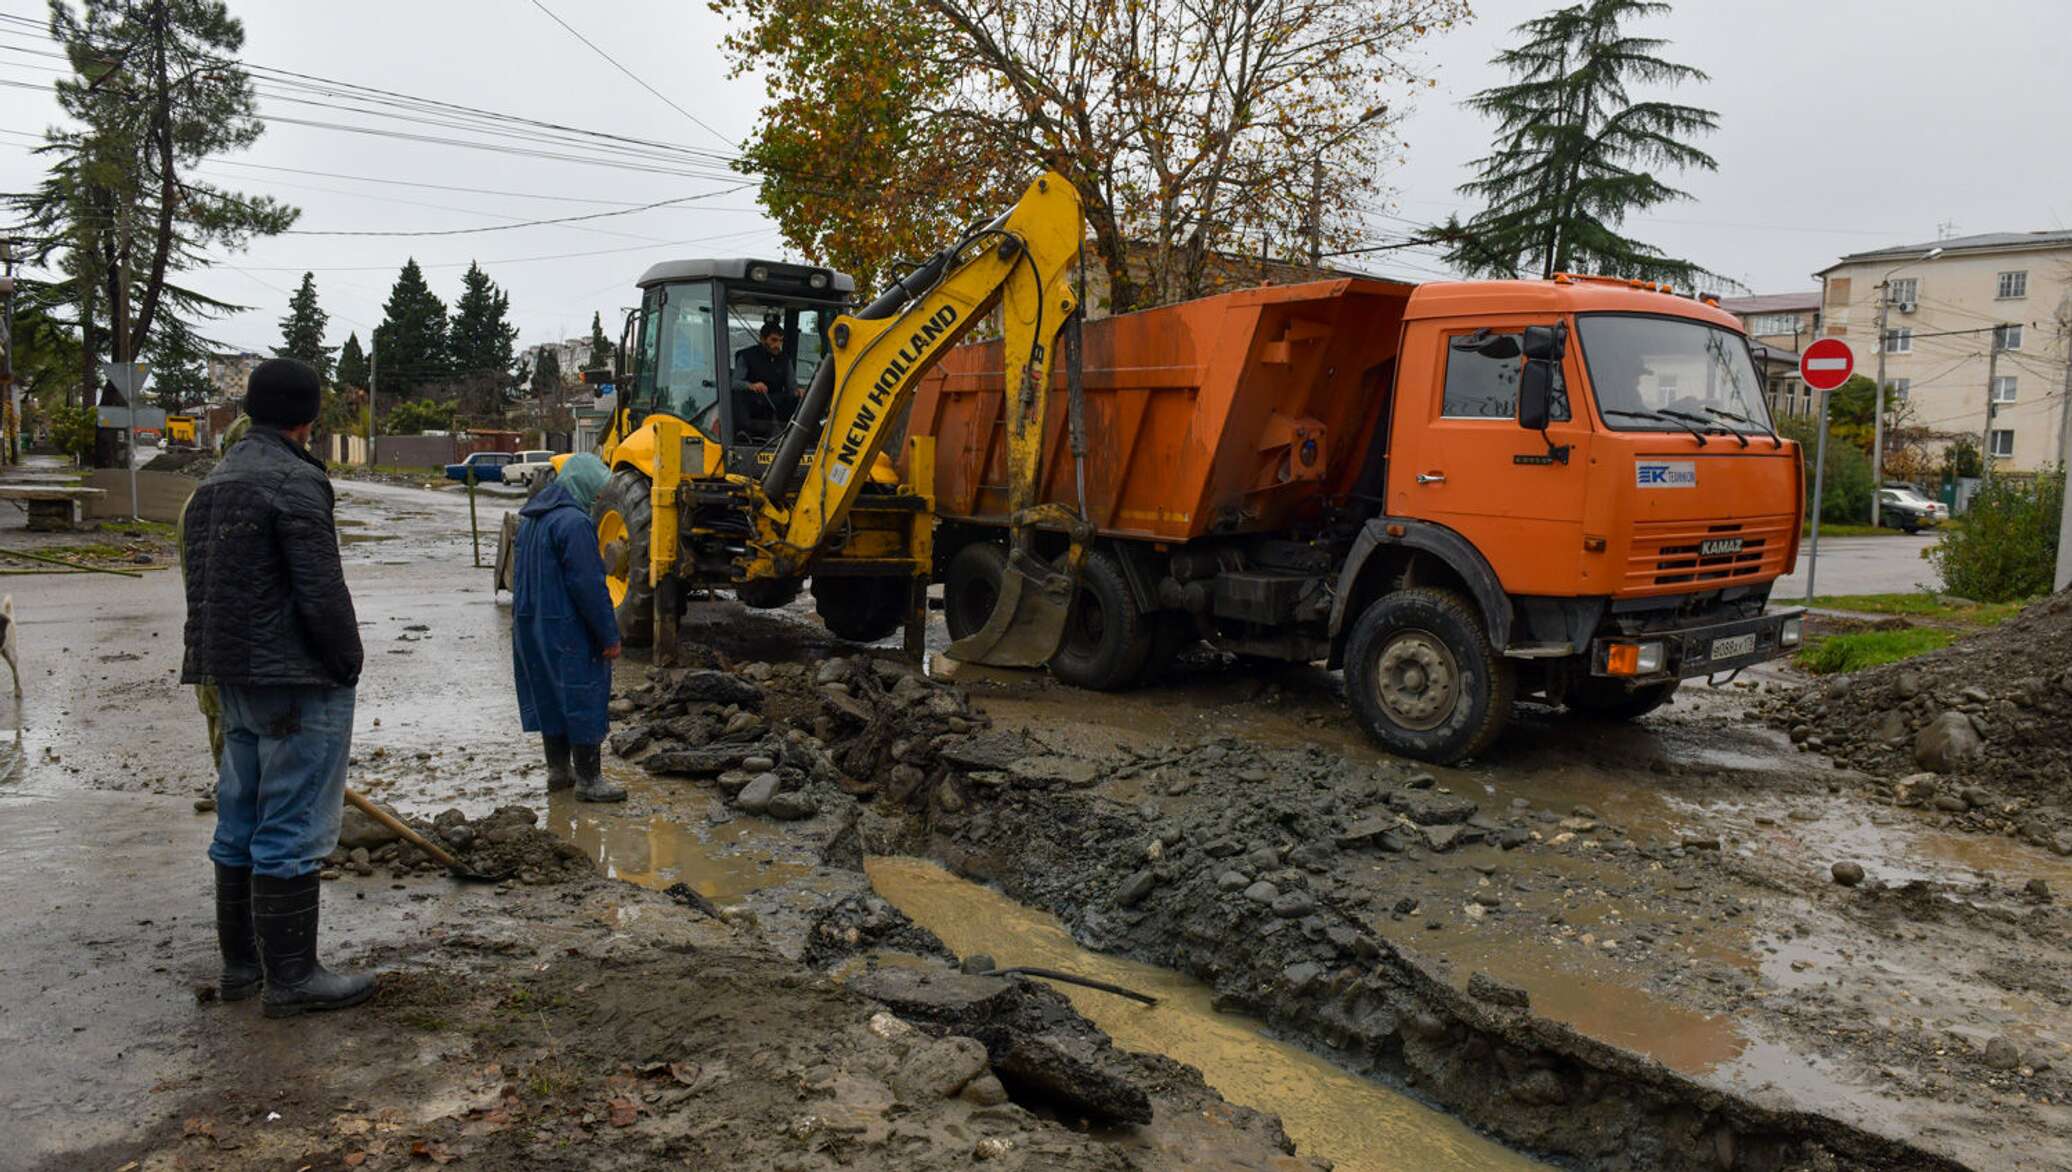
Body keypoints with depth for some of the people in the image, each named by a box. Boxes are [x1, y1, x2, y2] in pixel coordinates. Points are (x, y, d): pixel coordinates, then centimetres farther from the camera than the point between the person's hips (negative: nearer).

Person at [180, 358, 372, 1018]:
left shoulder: (212, 484, 14)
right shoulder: (294, 482, -15)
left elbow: (199, 587, 17)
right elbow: (322, 593, -19)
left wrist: (217, 668, 20)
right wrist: (347, 664, -8)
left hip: (234, 682, 9)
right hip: (297, 682, -9)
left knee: (240, 825, 15)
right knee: (293, 831, -3)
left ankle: (241, 963, 26)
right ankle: (291, 977, 4)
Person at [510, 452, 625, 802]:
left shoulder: (530, 517, 11)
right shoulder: (573, 522, -20)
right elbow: (589, 585, -21)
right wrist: (609, 635, -15)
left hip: (530, 625, 9)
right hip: (567, 629, -9)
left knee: (549, 697, 17)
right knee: (583, 699, -1)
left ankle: (558, 770, 27)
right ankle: (589, 780, 5)